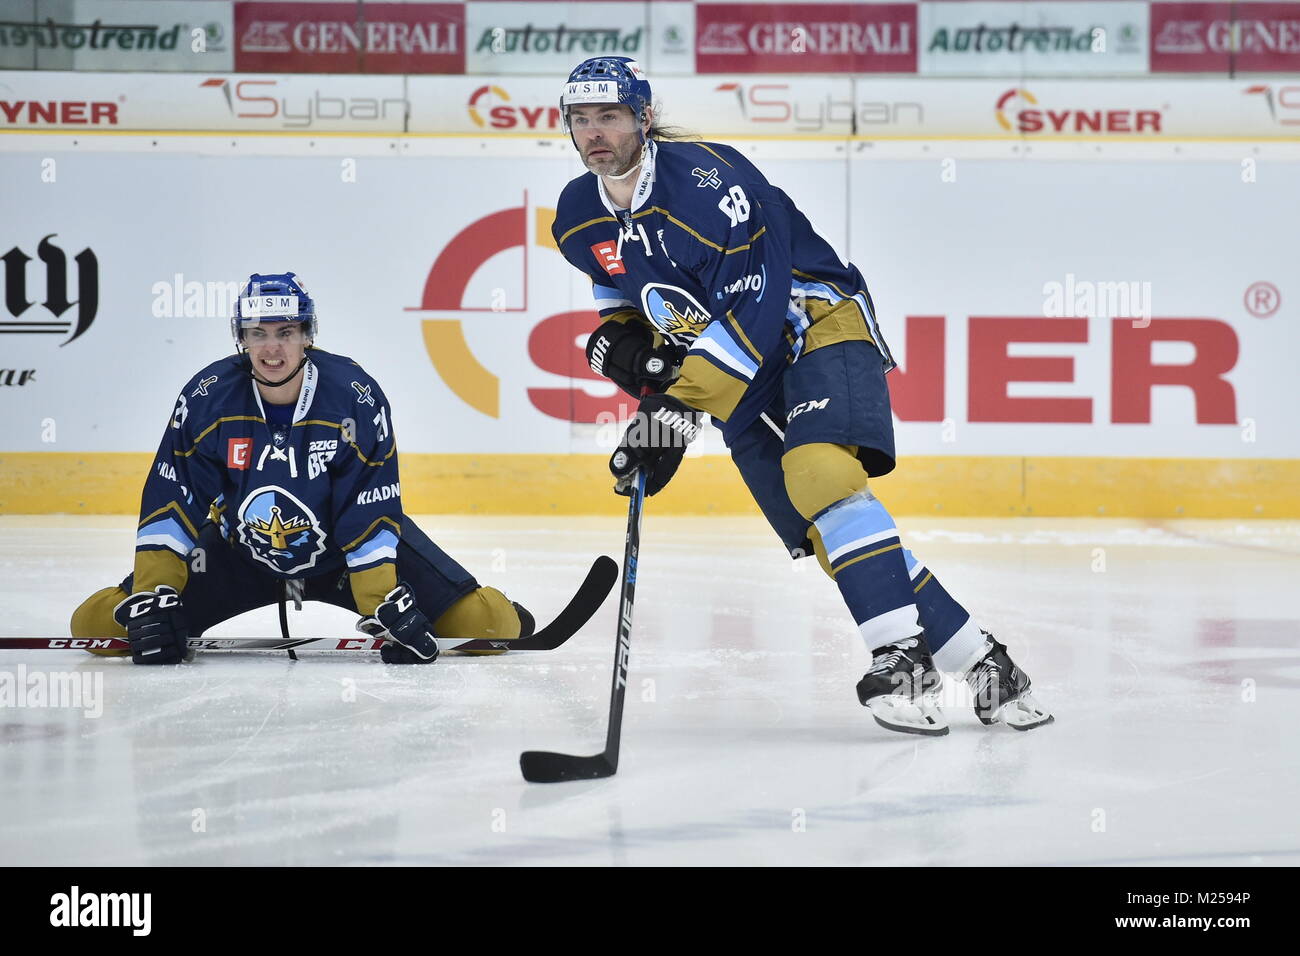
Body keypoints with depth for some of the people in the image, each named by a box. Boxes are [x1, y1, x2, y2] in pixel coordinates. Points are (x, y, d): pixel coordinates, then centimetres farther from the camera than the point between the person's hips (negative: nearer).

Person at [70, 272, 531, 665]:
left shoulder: (357, 398, -24)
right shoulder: (206, 399, -19)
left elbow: (371, 518, -23)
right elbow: (169, 505, -17)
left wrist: (390, 611, -31)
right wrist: (152, 603, -25)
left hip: (340, 553, -1)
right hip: (239, 553, 2)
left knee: (485, 622, -16)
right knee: (98, 623, -10)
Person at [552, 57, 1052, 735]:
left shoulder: (703, 177, -22)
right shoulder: (577, 220, 3)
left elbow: (752, 305, -26)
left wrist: (679, 409, -29)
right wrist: (620, 335, 1)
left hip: (816, 324, -7)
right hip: (742, 377, 7)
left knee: (817, 472, -32)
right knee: (824, 531, -6)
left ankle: (902, 655, -29)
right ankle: (973, 658, -1)